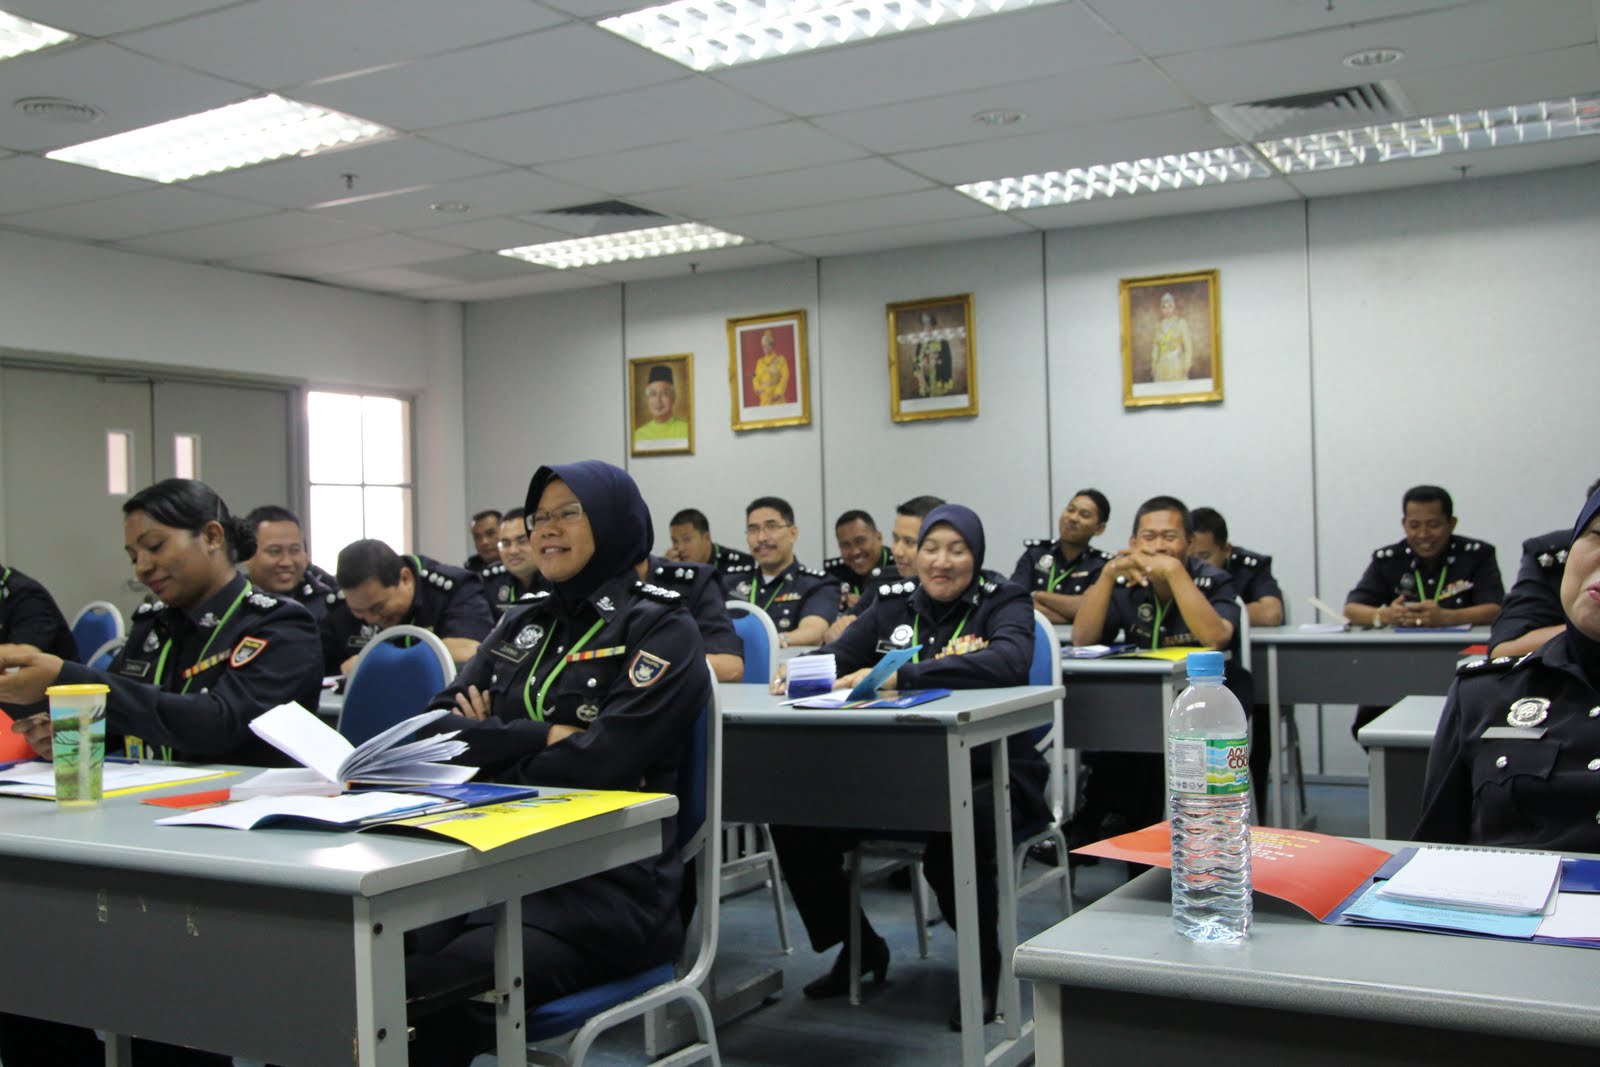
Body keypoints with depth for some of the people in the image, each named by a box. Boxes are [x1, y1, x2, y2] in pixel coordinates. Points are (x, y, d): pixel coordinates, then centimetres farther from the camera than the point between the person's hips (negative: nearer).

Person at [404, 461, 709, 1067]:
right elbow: (436, 728, 7)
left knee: (425, 993, -29)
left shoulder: (661, 631, -1)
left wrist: (490, 746, 0)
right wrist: (542, 734, -7)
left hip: (604, 891, -5)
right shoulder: (522, 623, 18)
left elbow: (598, 764, -14)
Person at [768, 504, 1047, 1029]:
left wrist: (900, 675, -33)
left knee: (957, 831, -38)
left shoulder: (1003, 602, -3)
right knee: (796, 818, -11)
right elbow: (839, 655, 4)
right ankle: (859, 947, 14)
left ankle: (985, 968, -7)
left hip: (988, 771, -5)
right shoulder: (894, 602, 12)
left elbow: (1010, 663, -25)